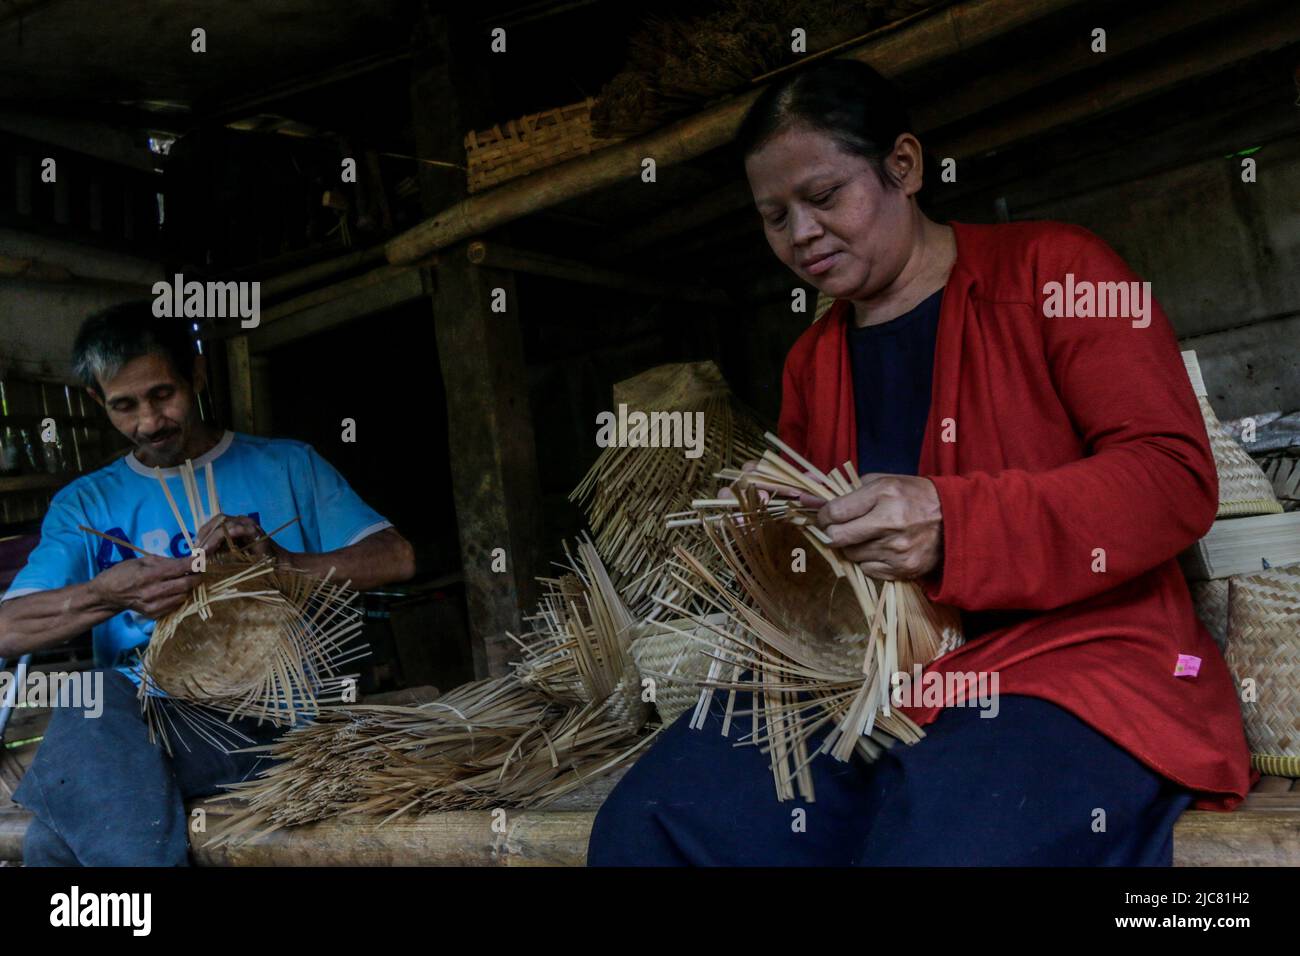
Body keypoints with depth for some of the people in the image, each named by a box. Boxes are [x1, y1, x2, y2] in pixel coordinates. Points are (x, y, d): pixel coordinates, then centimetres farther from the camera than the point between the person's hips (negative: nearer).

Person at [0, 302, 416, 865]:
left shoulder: (286, 466, 14)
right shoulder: (85, 503, 18)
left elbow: (396, 559, 3)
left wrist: (285, 562, -14)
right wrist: (105, 594, -16)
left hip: (265, 716, -3)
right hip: (137, 709, 4)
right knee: (98, 695, -34)